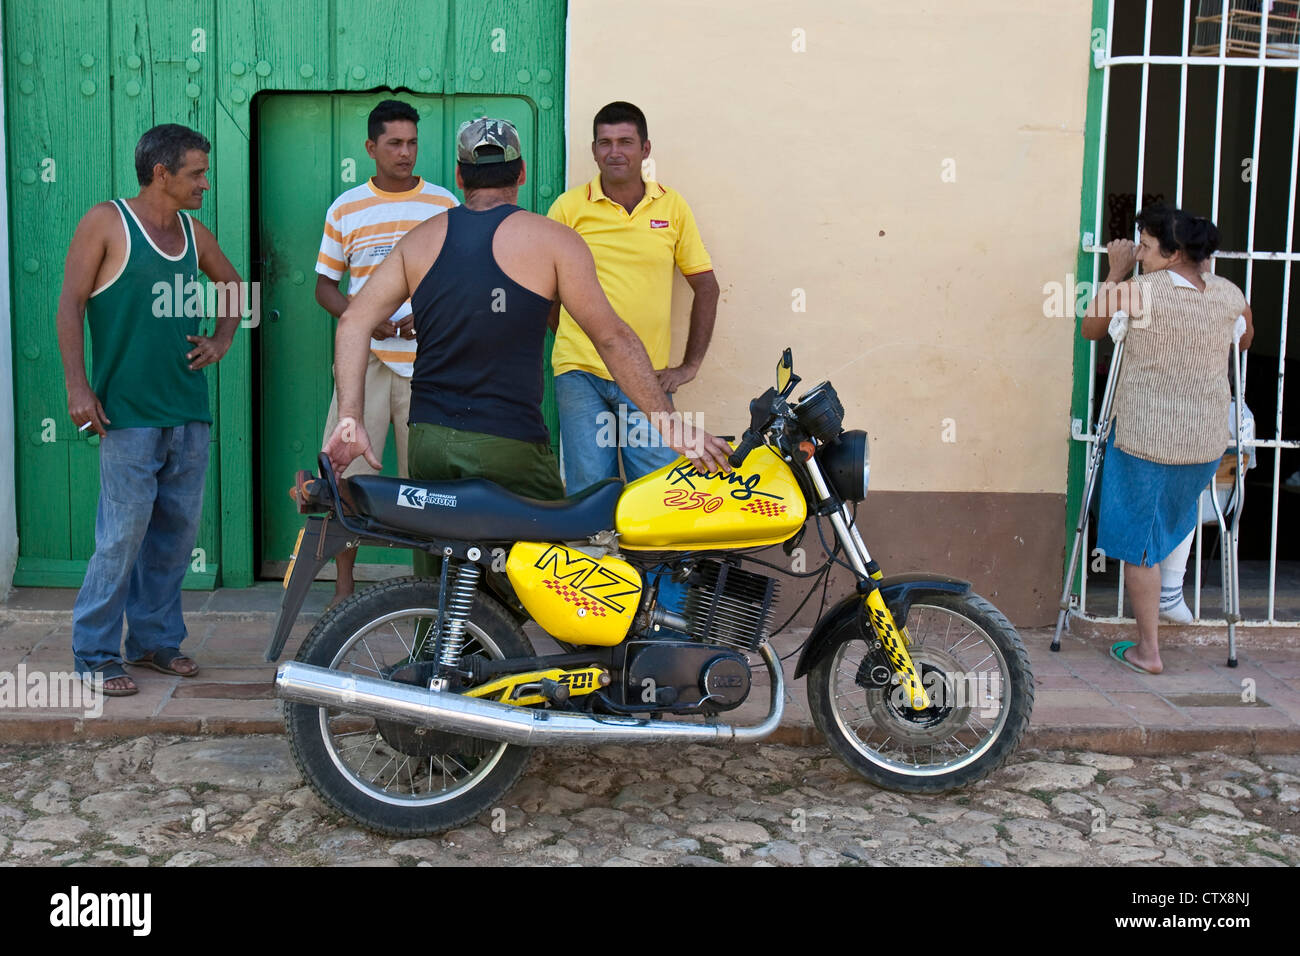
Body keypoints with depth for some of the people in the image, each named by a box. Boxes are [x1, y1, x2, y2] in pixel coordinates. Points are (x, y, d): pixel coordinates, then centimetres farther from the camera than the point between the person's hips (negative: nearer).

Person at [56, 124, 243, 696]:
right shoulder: (106, 222, -3)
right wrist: (77, 386, -13)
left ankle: (155, 639, 23)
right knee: (122, 536, -6)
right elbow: (70, 305, -6)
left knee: (177, 531, 10)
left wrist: (221, 342, 14)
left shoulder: (194, 233, 13)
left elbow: (232, 286, 30)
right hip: (128, 414, -6)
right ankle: (95, 654, 6)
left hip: (189, 412, 6)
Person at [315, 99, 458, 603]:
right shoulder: (346, 209, 8)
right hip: (364, 358, 0)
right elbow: (325, 284, 12)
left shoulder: (445, 205, 8)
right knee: (348, 475, -1)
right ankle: (344, 588, 10)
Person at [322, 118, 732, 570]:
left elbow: (354, 321, 3)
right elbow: (612, 337, -5)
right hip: (509, 448, -4)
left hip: (427, 443, 5)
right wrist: (669, 423, -4)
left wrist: (350, 418, -1)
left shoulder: (420, 239, 10)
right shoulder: (551, 239, -2)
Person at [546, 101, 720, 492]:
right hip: (580, 373, -1)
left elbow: (706, 287, 12)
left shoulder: (673, 206, 7)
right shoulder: (568, 207, 3)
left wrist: (690, 364, 8)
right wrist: (574, 347, 4)